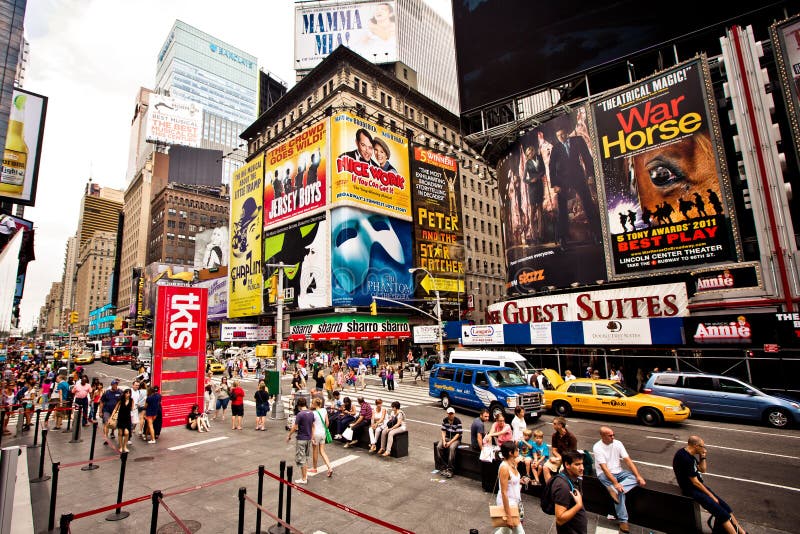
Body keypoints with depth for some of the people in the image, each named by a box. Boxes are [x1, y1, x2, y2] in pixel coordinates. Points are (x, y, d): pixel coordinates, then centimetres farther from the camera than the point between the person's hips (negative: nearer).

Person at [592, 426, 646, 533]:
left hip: (619, 472, 6)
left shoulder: (618, 443, -1)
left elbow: (628, 460, -3)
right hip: (605, 474, -5)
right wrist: (615, 483, -31)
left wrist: (638, 476, -15)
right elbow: (604, 468, -22)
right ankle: (623, 520, -13)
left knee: (636, 479, -19)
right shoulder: (597, 447, -17)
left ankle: (614, 490, -31)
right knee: (620, 491, -27)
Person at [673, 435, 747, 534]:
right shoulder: (686, 459, -27)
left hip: (698, 485, 10)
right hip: (691, 490, -10)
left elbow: (702, 470, 14)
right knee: (722, 513, -11)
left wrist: (703, 457, 1)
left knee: (725, 506, 7)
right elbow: (695, 482, -21)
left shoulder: (689, 454, 4)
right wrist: (710, 495, -9)